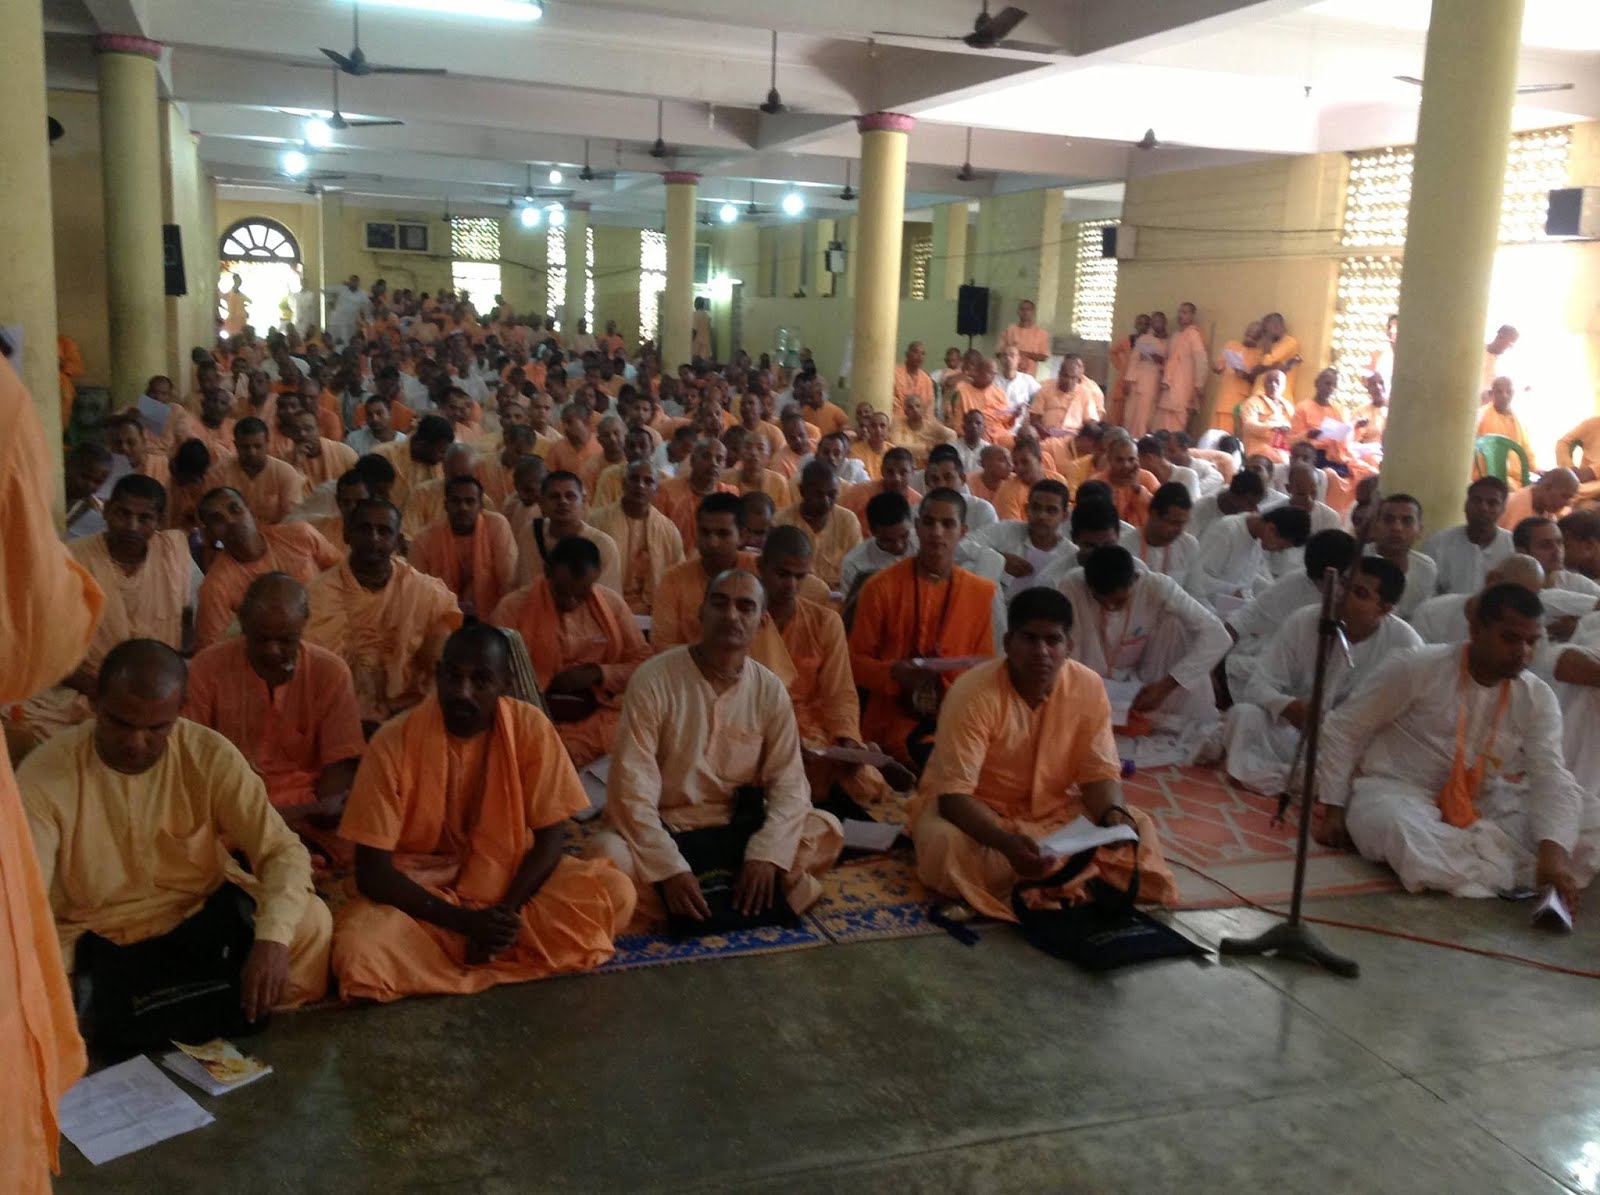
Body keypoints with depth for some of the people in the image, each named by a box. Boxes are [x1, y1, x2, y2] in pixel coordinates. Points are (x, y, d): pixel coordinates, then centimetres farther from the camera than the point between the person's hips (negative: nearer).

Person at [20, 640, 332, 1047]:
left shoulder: (211, 755, -15)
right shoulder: (43, 775, -17)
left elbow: (284, 850, -19)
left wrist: (272, 938, -38)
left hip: (205, 915, -1)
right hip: (98, 940, 1)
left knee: (310, 920, -26)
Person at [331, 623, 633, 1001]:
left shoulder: (530, 727, -14)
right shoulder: (394, 742, -19)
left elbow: (550, 836, -8)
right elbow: (371, 871, -17)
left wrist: (506, 911, -23)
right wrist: (465, 921, -26)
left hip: (509, 880, 2)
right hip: (420, 891, -1)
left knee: (614, 892, -23)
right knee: (359, 956, -34)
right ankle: (514, 957, -10)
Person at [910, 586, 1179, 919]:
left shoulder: (1088, 687, -14)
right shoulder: (973, 694, -27)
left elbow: (1100, 772, -6)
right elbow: (954, 794, -29)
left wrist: (1113, 814, -30)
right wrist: (1007, 843, -47)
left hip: (1051, 808, 4)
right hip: (976, 808, -4)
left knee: (1137, 828, -14)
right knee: (945, 845, -37)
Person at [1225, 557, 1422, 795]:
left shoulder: (1405, 645, -12)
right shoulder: (1303, 621, -10)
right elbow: (1258, 684, -10)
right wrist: (1287, 707, -34)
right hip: (1292, 735, 0)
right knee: (1244, 714, -26)